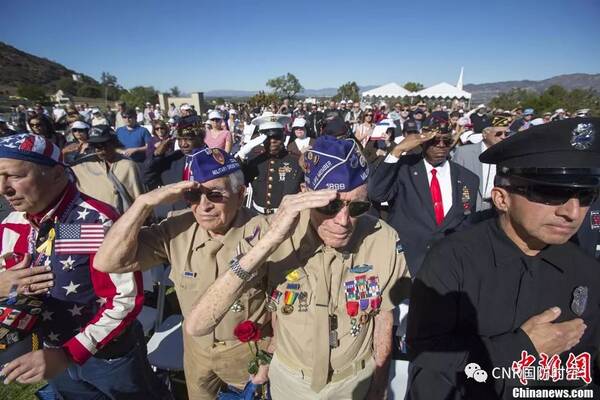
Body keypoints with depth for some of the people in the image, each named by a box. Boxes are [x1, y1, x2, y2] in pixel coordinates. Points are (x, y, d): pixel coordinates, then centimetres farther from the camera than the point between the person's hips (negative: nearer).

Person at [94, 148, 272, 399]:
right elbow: (107, 262, -22)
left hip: (249, 350, -3)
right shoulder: (177, 228, -19)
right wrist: (145, 202, -30)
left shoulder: (261, 232, -28)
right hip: (196, 347, 4)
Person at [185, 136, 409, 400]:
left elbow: (383, 317, -6)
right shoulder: (277, 233, -28)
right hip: (290, 377, 0)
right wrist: (269, 241, -45)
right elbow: (195, 326, -35)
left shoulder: (385, 241, -24)